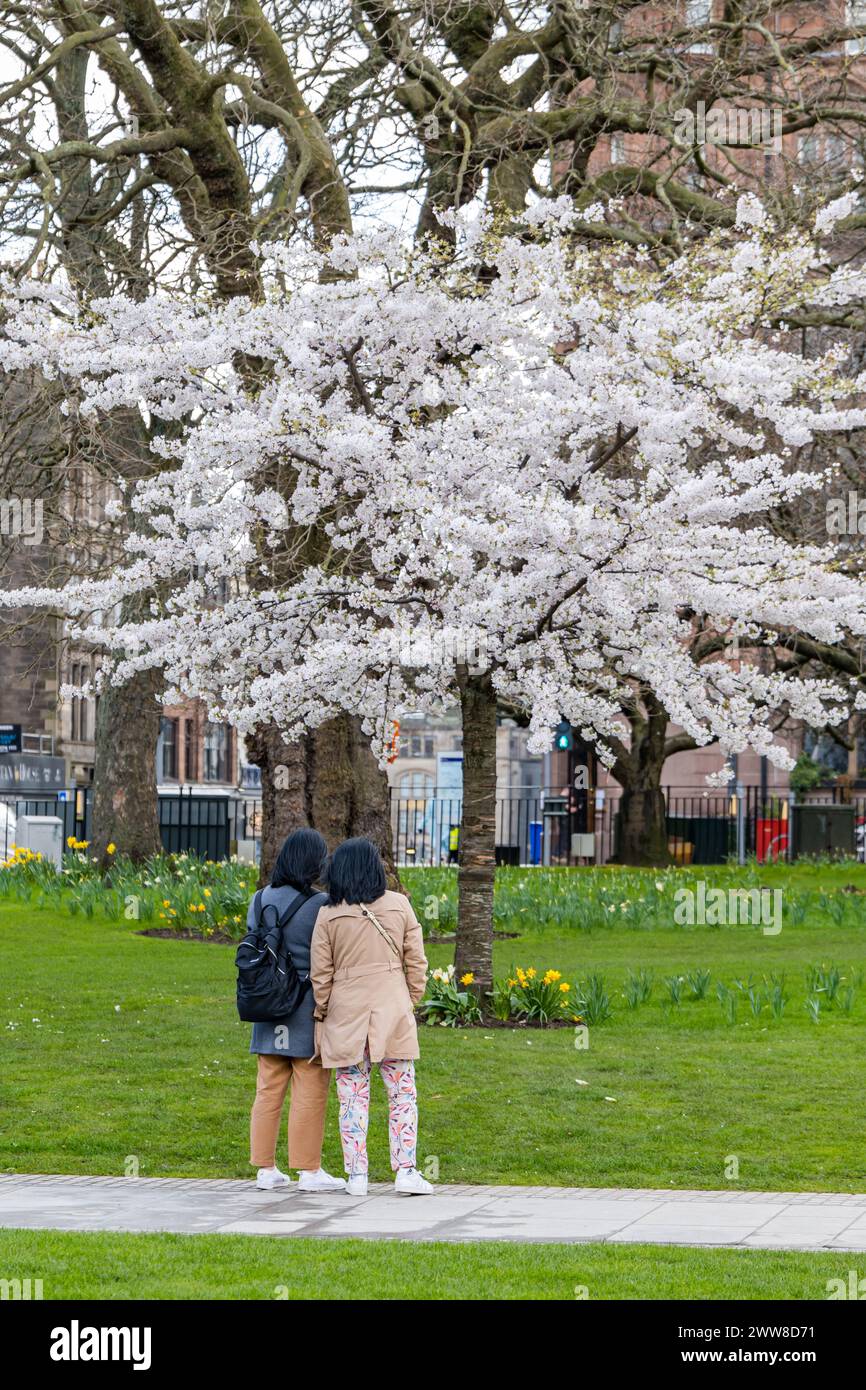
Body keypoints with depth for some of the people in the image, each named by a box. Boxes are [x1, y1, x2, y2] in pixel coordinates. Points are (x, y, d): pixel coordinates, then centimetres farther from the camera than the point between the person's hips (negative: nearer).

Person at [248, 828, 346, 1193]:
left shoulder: (259, 901, 5)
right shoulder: (321, 906, -13)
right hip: (309, 1009, -6)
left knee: (268, 1090, 10)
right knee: (310, 1092, 1)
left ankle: (266, 1168, 14)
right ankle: (309, 1170, 4)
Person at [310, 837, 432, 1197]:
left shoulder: (329, 915, -3)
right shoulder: (399, 905, 1)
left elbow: (320, 973, 0)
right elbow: (416, 962, 5)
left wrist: (321, 1014, 12)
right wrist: (411, 1002, 16)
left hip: (346, 1016, 0)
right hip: (392, 1012, 1)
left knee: (353, 1096, 5)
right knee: (402, 1093, 7)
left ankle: (356, 1175, 5)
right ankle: (406, 1171, 2)